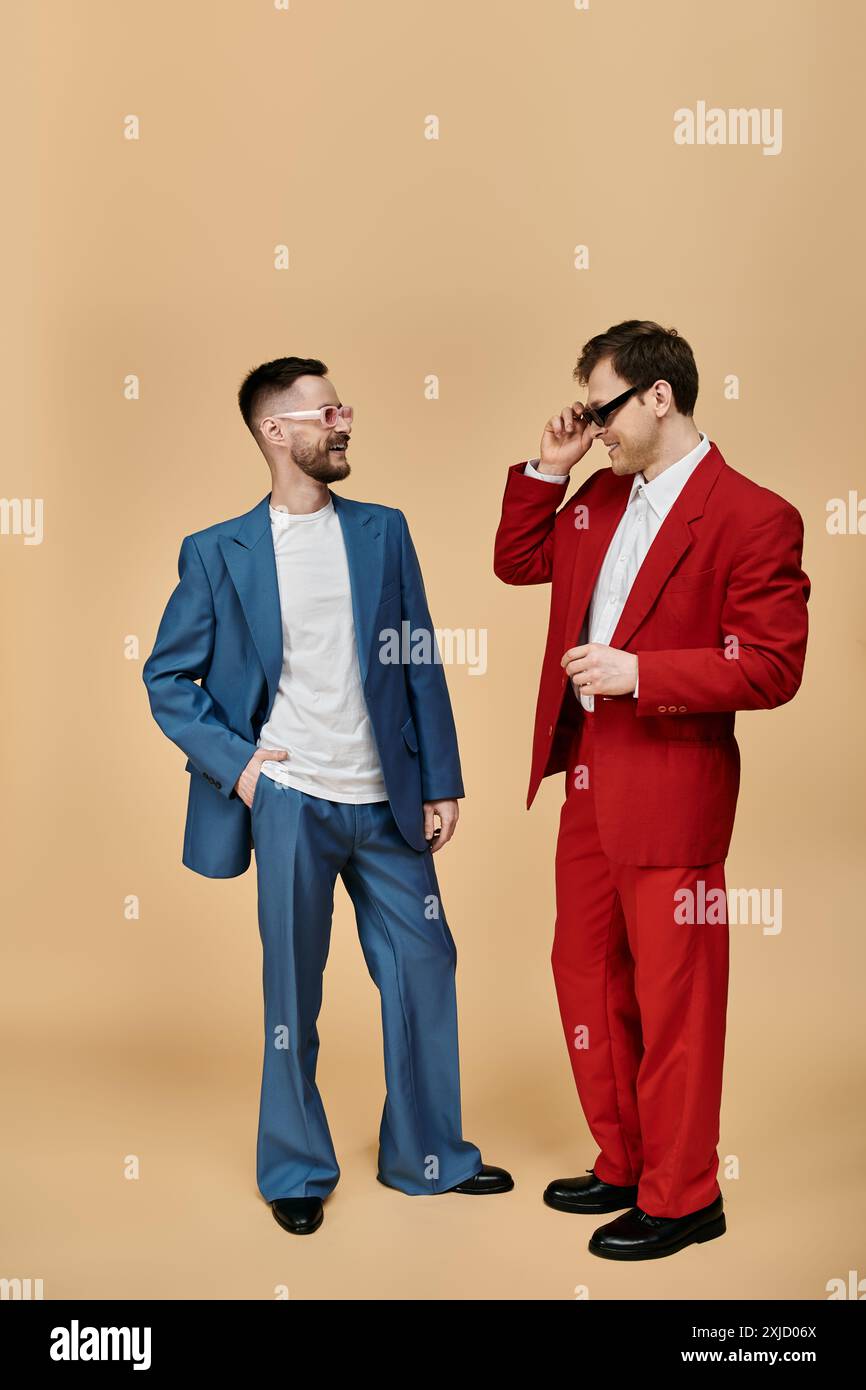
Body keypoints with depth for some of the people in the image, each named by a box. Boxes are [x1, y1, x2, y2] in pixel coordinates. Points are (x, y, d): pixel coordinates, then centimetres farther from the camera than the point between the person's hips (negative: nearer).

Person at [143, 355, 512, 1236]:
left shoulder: (383, 531, 6)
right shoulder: (219, 553, -2)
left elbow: (420, 664, 6)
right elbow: (167, 676, 3)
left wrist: (441, 782, 2)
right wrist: (231, 761, -8)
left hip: (386, 800, 3)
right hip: (289, 803, -3)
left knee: (424, 967, 9)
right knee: (293, 994, 8)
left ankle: (428, 1156, 28)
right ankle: (296, 1172, 26)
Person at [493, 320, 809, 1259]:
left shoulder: (753, 517, -13)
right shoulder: (601, 498, 10)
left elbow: (772, 667, -17)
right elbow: (517, 562, 22)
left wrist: (641, 673, -22)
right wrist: (546, 470, 8)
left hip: (668, 791, -8)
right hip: (587, 777, 8)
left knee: (672, 996, 3)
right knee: (586, 972, 18)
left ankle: (682, 1197, 20)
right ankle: (622, 1165, 34)